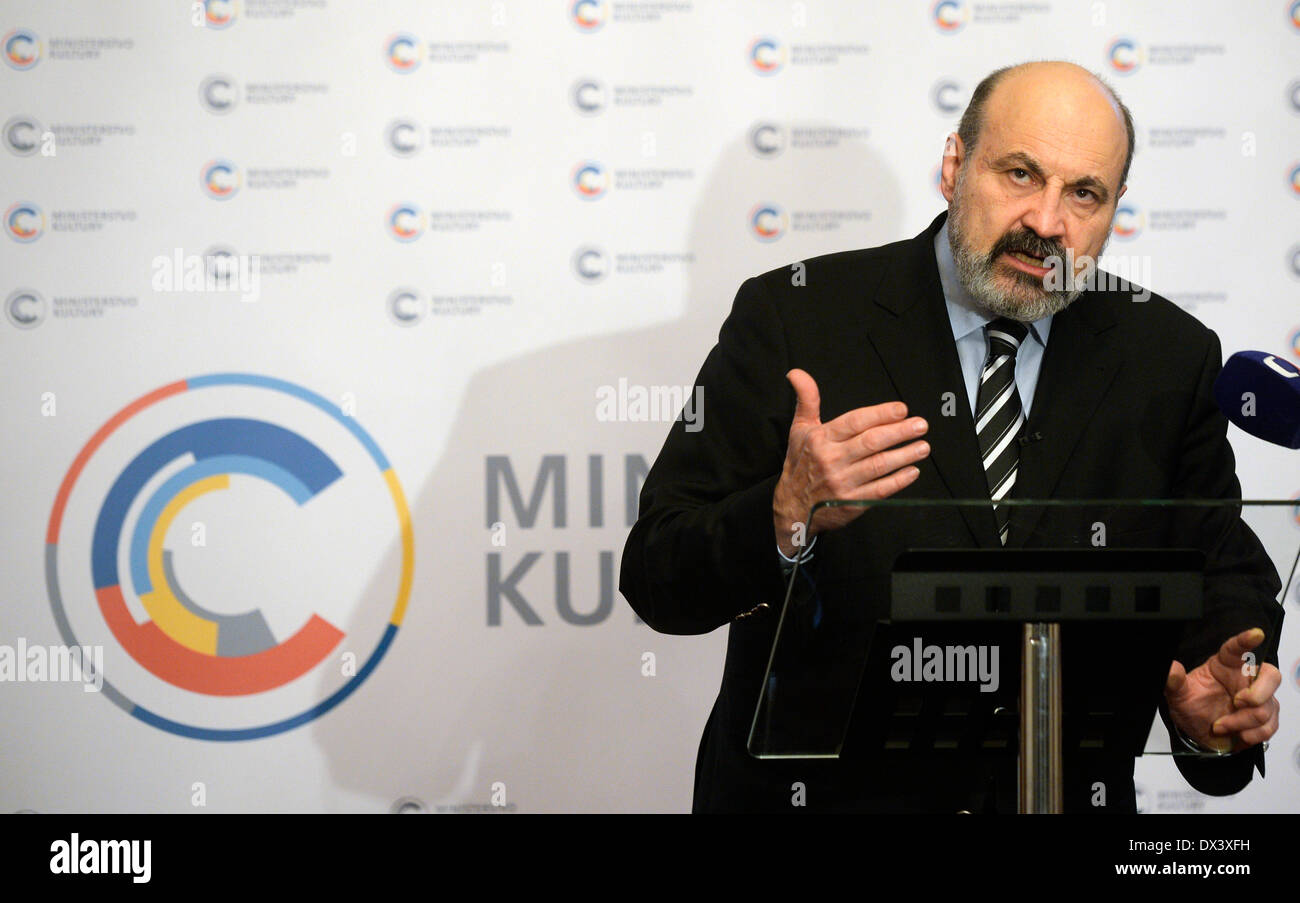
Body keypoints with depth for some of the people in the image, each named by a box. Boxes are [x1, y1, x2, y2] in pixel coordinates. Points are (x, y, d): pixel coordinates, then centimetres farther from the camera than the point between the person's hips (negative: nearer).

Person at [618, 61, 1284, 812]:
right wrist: (786, 519, -24)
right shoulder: (792, 318, -1)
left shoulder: (1169, 356, 9)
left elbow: (1226, 575, 16)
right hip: (823, 794, -4)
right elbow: (656, 581, -4)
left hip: (1064, 803, 5)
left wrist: (1224, 705, -5)